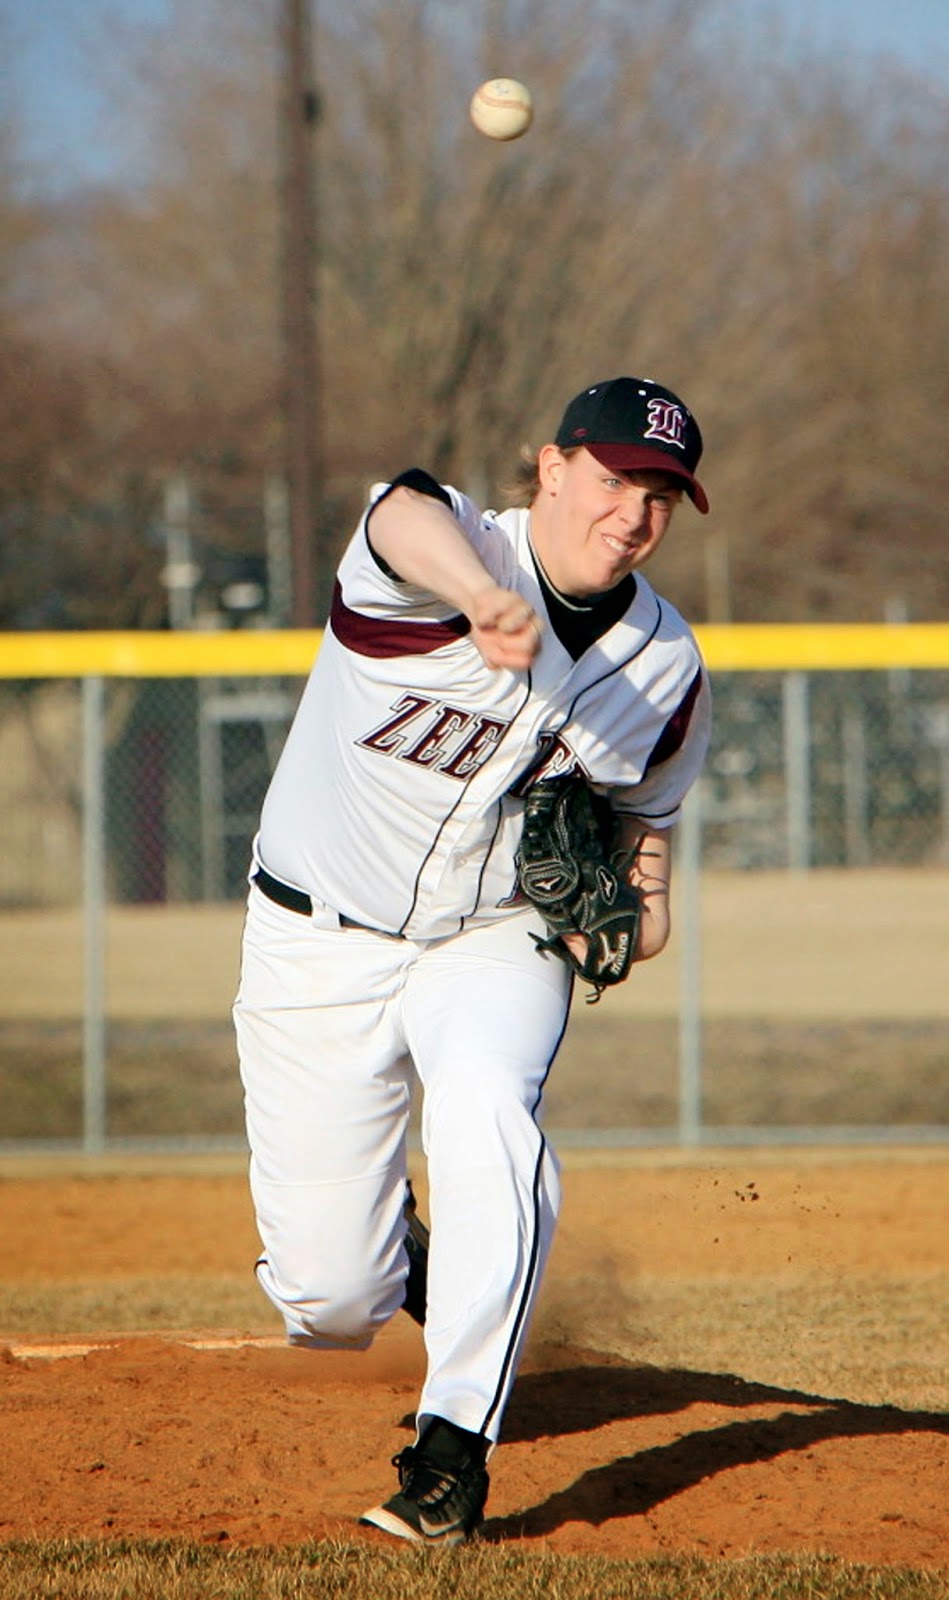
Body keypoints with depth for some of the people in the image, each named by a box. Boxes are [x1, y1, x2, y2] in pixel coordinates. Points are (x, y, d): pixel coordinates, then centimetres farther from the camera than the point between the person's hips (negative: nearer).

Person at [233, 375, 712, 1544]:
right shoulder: (448, 557, -20)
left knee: (485, 1110, -34)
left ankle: (455, 1444, -33)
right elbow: (409, 515, -47)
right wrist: (483, 598, -70)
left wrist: (643, 891, -7)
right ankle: (394, 1259, 40)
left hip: (496, 944, 2)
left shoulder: (668, 666, -4)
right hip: (320, 946, -2)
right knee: (327, 1304, 0)